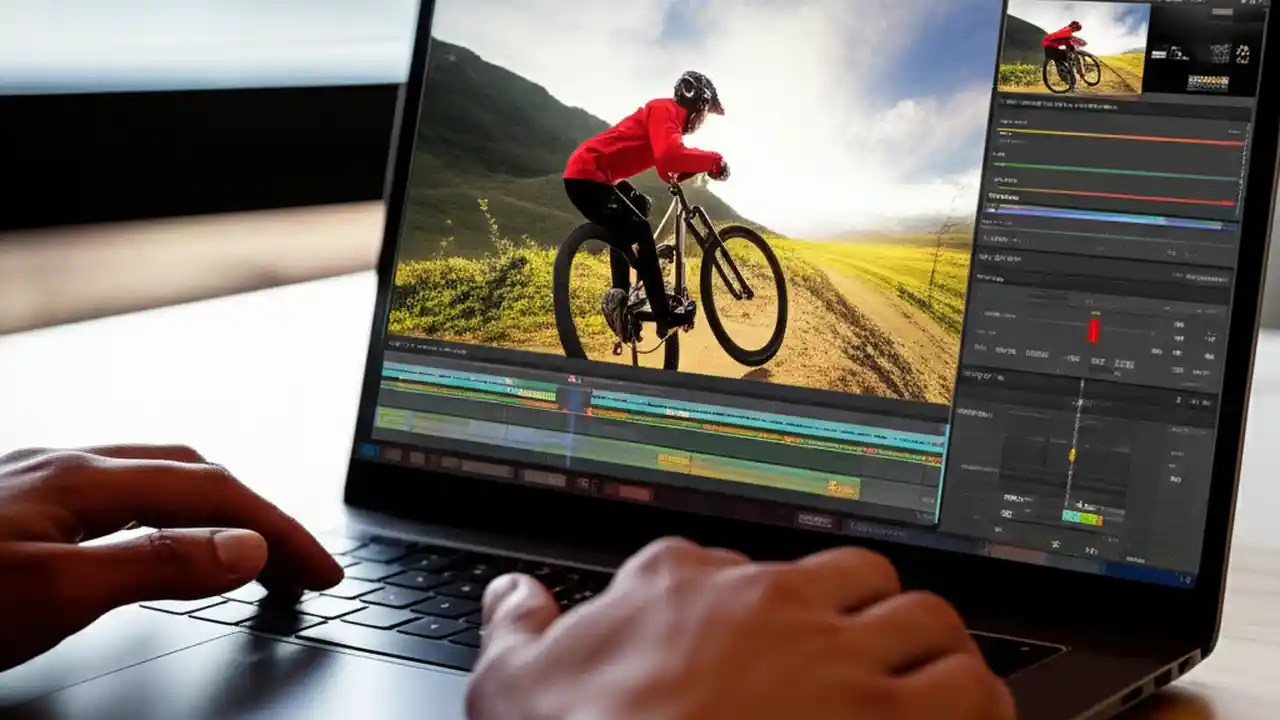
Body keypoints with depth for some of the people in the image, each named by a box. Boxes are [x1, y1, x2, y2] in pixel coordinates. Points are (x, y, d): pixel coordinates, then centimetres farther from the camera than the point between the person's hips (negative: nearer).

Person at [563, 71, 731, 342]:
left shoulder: (668, 116, 22)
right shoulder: (664, 110, -10)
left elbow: (668, 171, 23)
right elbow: (669, 156, -29)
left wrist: (705, 165, 7)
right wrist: (713, 160, -17)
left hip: (591, 174, 11)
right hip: (587, 175, -11)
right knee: (639, 231, -16)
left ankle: (620, 297, 18)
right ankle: (664, 312, -14)